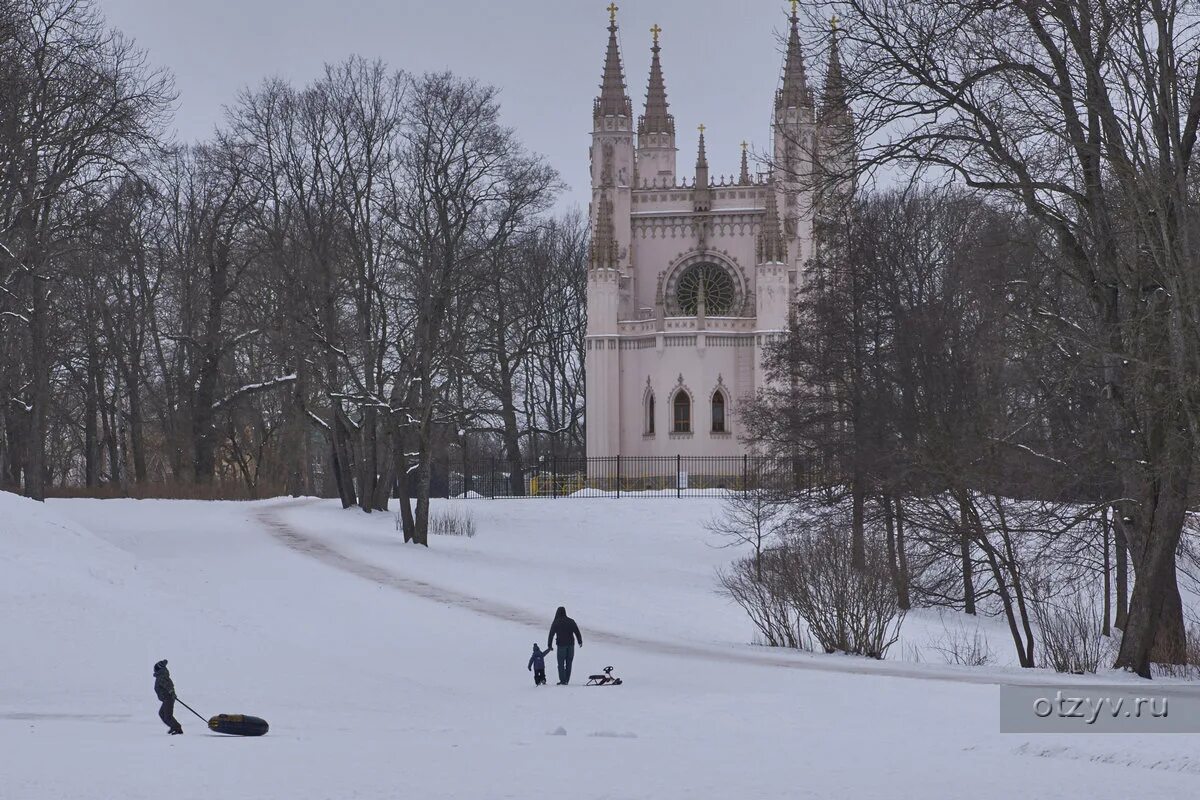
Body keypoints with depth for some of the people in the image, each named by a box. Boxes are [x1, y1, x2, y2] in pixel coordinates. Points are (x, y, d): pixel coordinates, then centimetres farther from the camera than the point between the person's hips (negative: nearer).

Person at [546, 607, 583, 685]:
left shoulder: (555, 623, -3)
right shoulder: (571, 621, 5)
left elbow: (551, 634, -2)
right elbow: (577, 632, 7)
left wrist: (549, 645, 4)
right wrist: (580, 641, 15)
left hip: (561, 645, -3)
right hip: (571, 644, 3)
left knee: (561, 664, 2)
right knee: (569, 663, 10)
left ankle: (563, 681, -5)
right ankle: (566, 680, 9)